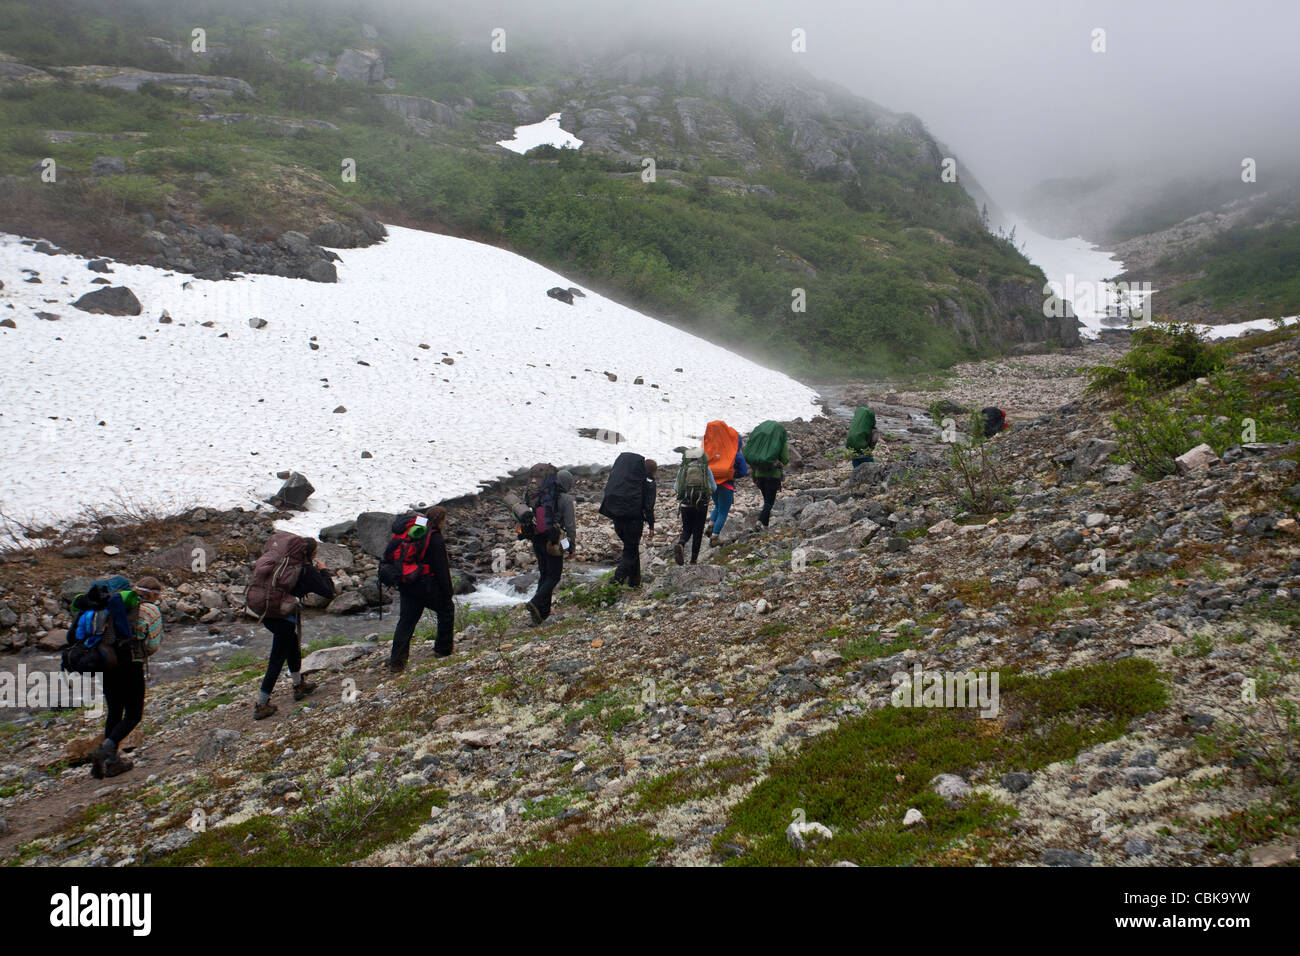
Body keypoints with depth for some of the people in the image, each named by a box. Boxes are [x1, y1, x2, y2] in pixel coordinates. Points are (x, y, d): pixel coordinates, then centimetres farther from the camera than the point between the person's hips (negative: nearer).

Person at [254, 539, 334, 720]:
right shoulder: (308, 571, -12)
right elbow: (328, 592, -8)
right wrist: (323, 572, 7)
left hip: (268, 615, 8)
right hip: (285, 618, -8)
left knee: (293, 648, 28)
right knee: (277, 660, 1)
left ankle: (299, 685, 46)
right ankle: (261, 705, 4)